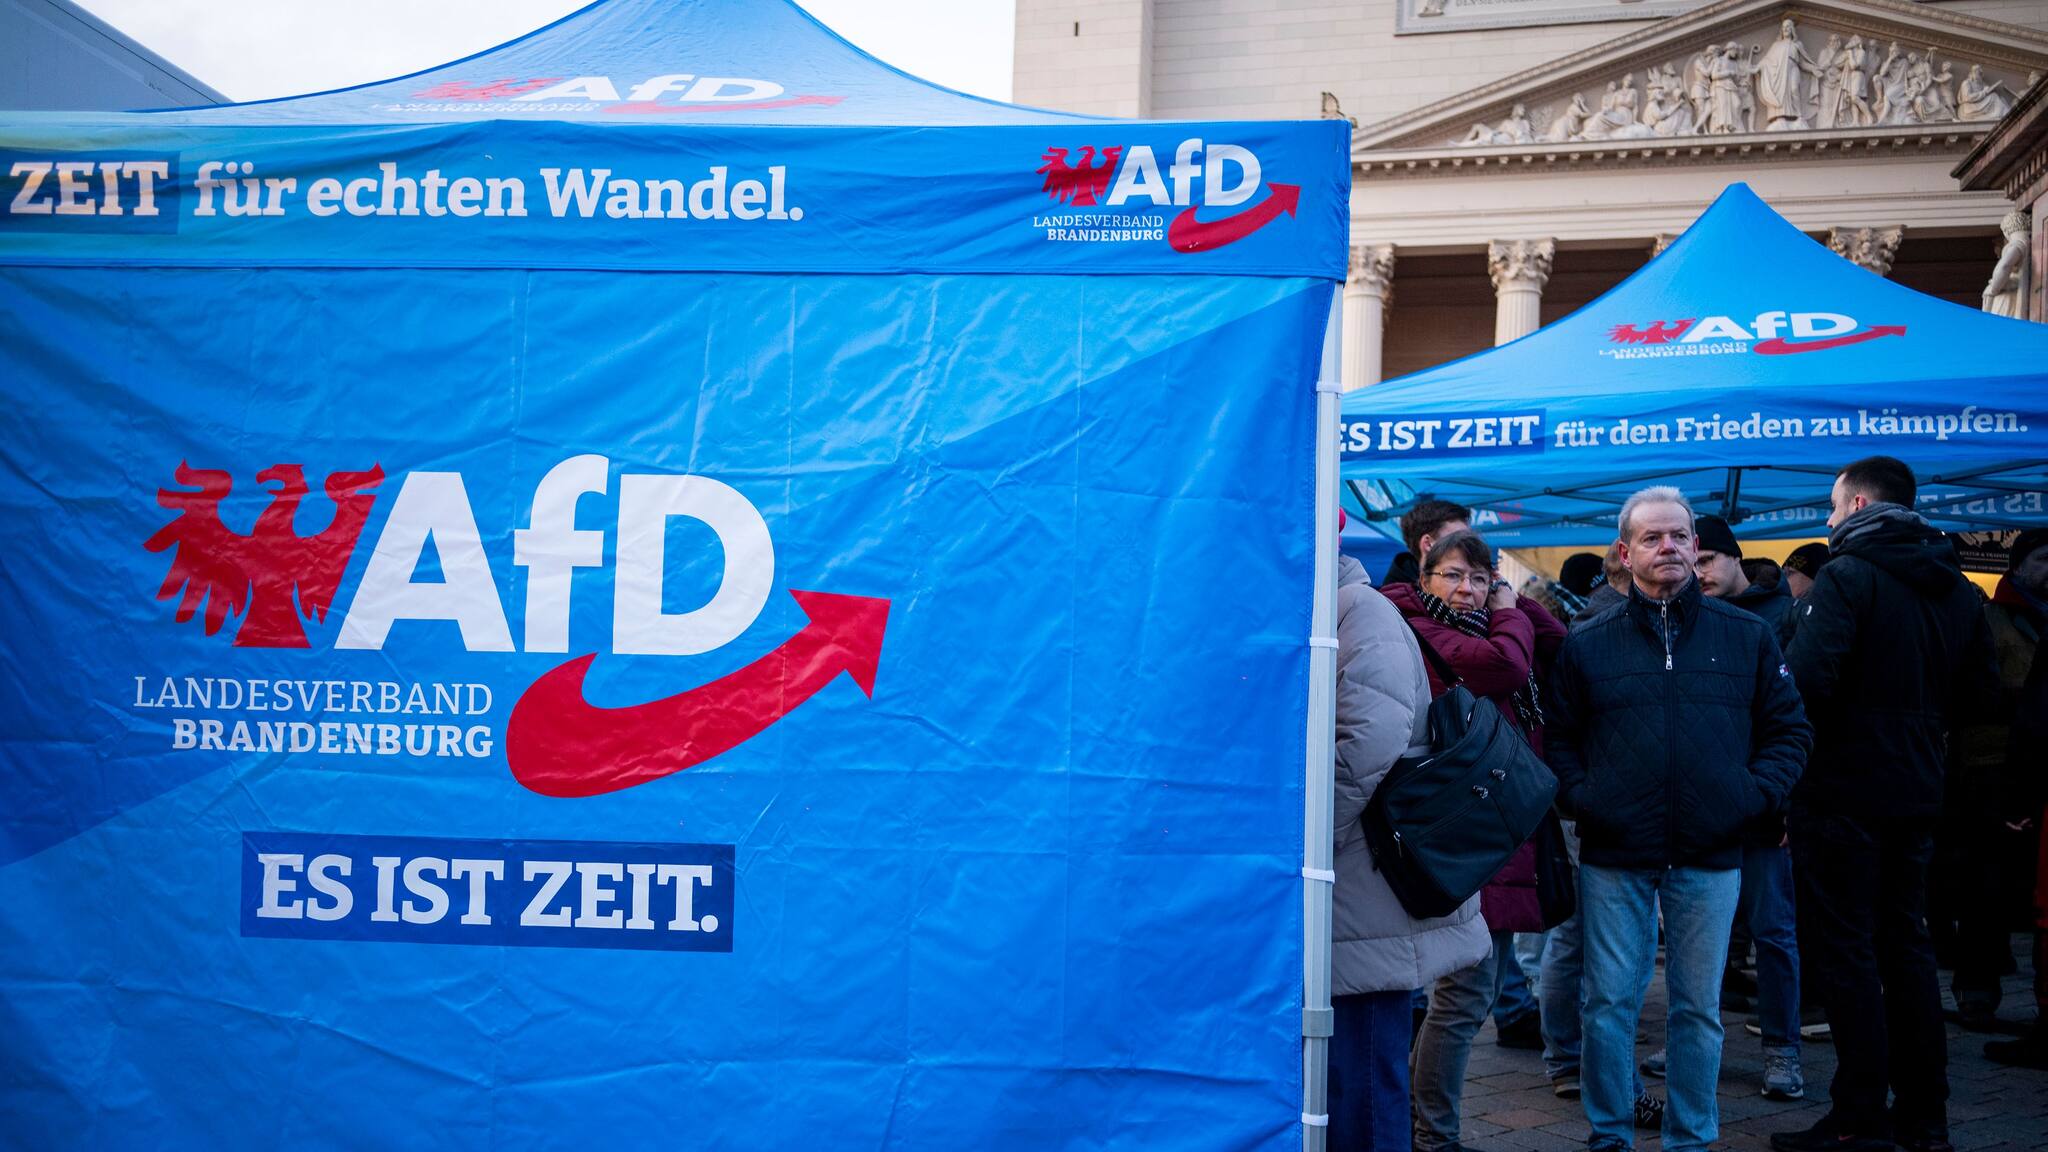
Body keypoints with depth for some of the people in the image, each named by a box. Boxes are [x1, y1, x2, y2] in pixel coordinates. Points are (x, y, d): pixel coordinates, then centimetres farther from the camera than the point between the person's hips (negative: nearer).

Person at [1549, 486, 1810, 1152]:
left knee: (1699, 1008, 9)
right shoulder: (1588, 645, 5)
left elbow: (1788, 729, 9)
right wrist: (1579, 797, -5)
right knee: (1609, 1003, 3)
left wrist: (1757, 793, -5)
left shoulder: (1746, 638, 6)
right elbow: (1558, 739, 10)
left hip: (1710, 857, 1)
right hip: (1613, 859, 0)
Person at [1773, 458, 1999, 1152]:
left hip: (1844, 789, -7)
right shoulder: (1953, 585, 10)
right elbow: (1976, 683, 19)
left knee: (1844, 951, -1)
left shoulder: (1848, 575, -14)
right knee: (1905, 945, 14)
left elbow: (1810, 677, -24)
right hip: (1917, 791, 7)